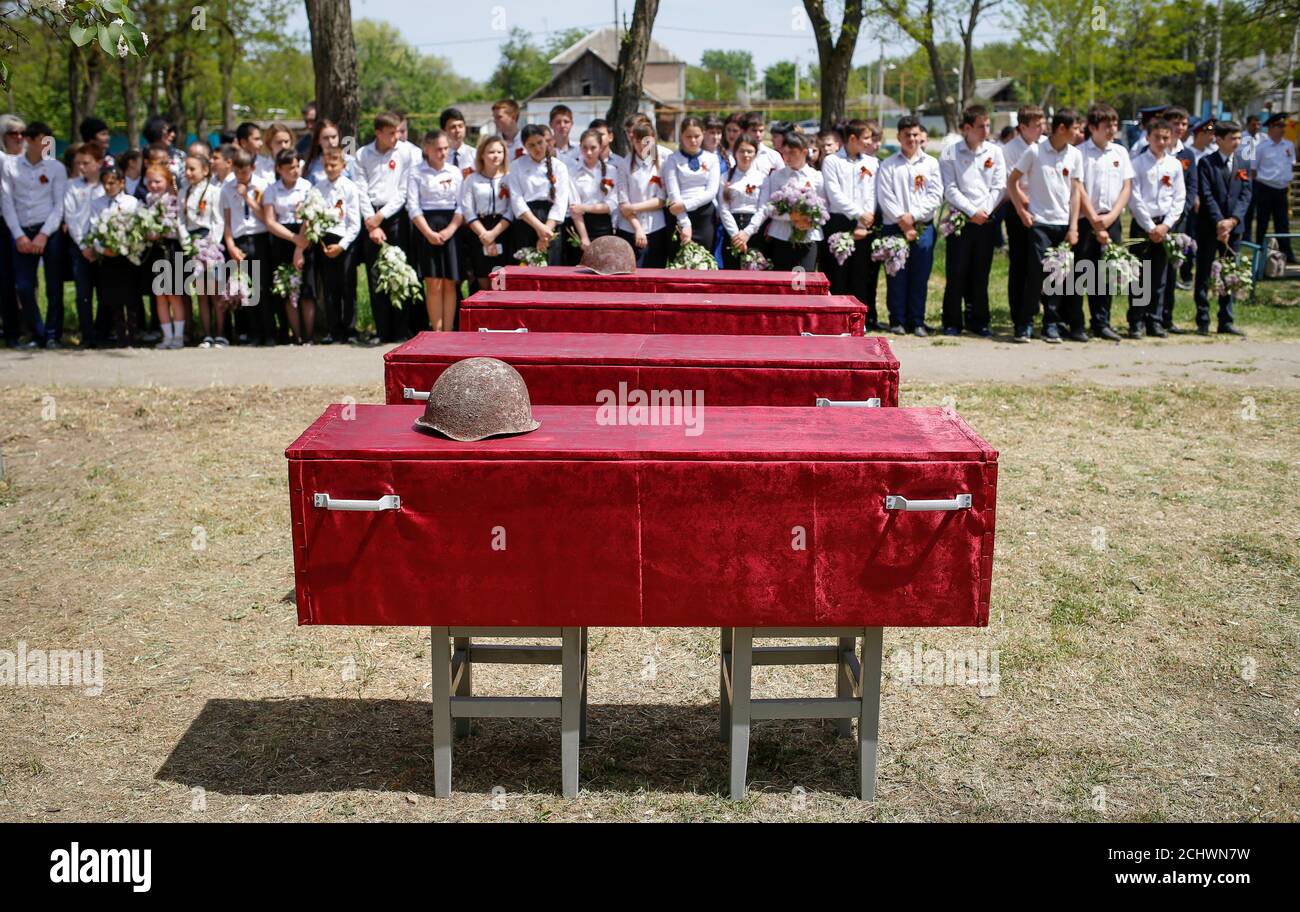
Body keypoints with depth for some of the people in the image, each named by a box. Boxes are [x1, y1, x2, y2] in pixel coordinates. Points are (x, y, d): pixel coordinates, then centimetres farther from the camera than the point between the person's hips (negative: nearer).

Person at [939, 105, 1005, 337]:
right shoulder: (950, 152, 0)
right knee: (956, 273, -2)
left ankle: (978, 321, 15)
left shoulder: (994, 152, 8)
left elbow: (999, 187, 4)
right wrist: (972, 212, -12)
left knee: (981, 273, 6)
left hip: (986, 220, 2)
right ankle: (952, 322, 7)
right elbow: (950, 189, -5)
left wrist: (984, 210, -9)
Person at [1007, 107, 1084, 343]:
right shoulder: (1035, 151, -4)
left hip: (1063, 224, 4)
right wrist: (1022, 211, -3)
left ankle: (1051, 323, 14)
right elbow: (1012, 181, 2)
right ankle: (1025, 323, 1)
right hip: (1038, 221, -3)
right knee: (1037, 271, -10)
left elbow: (1076, 191, 7)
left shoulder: (1075, 155, 6)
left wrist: (1073, 227, 1)